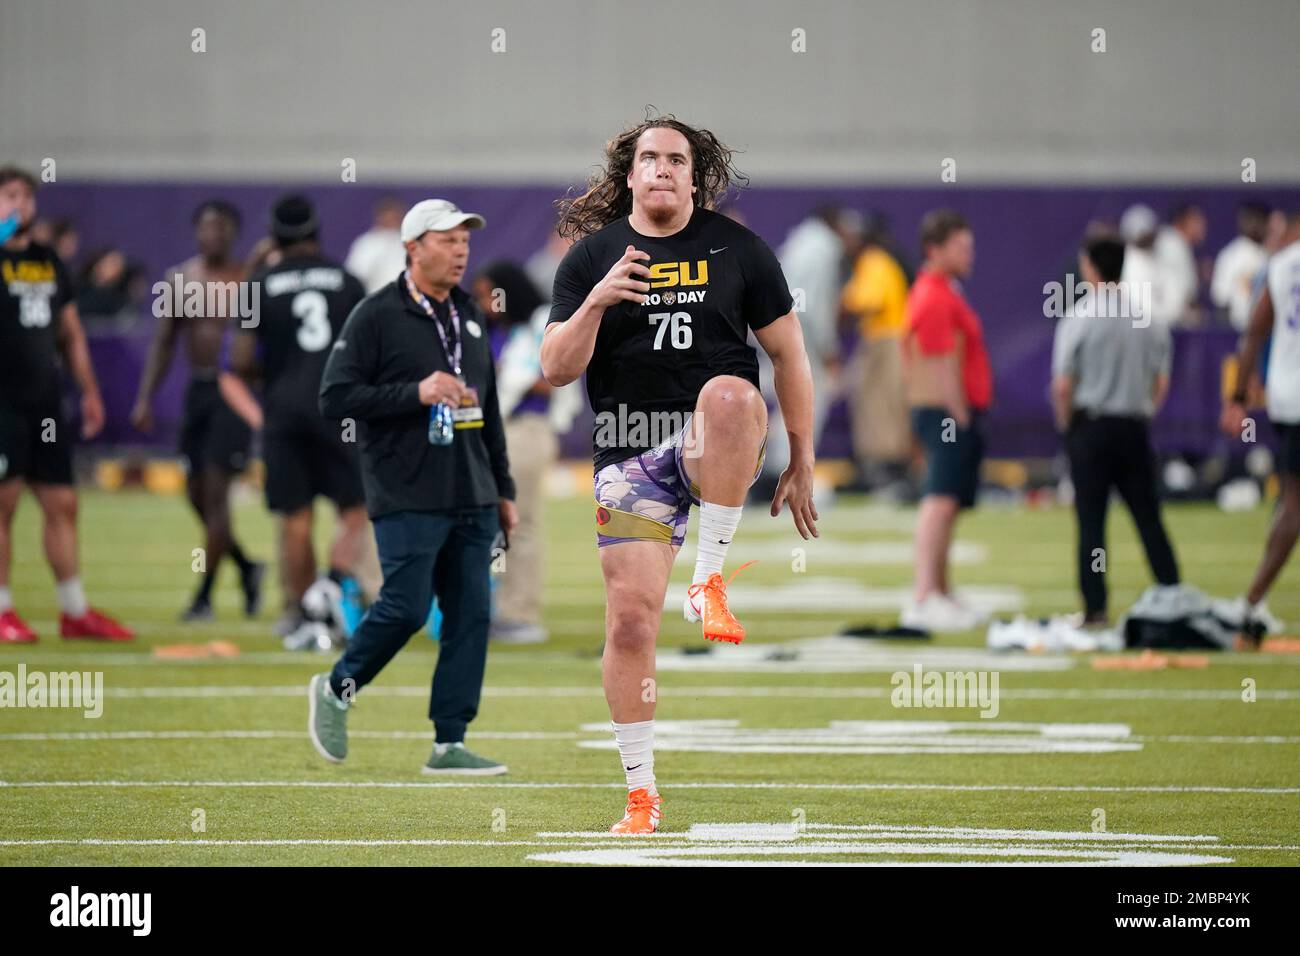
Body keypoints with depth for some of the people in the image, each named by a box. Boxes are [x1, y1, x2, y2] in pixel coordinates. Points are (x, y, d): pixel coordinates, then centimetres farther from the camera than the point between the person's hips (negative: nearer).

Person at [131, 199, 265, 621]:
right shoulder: (178, 279, 8)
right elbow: (164, 342, 11)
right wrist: (145, 398, 4)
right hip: (198, 388, 5)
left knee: (216, 491, -9)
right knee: (196, 492, 7)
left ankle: (204, 596, -5)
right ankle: (247, 569, 29)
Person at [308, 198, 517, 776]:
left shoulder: (470, 317, 17)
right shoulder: (377, 316, -5)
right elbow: (335, 397, -11)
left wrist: (504, 490, 21)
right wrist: (416, 393, -19)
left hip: (473, 501, 6)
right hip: (408, 502, -6)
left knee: (471, 616, 0)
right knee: (406, 608, -10)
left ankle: (449, 744, 4)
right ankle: (337, 689, 15)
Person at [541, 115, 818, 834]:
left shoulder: (737, 249, 6)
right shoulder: (591, 256, 7)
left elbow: (788, 353, 9)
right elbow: (556, 370, 1)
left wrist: (801, 465, 7)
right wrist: (596, 302, -17)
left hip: (718, 447, -1)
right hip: (630, 454, 1)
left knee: (728, 392, -38)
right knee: (630, 620, -7)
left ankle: (710, 579, -27)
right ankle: (641, 793, 6)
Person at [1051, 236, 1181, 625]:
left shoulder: (1078, 319, -10)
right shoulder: (1148, 316, 3)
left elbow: (1063, 385, -10)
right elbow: (1161, 382, 6)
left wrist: (1066, 425, 4)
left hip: (1090, 424, -4)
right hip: (1135, 427, 4)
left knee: (1091, 520, 0)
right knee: (1148, 517, 8)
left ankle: (1096, 608, -4)